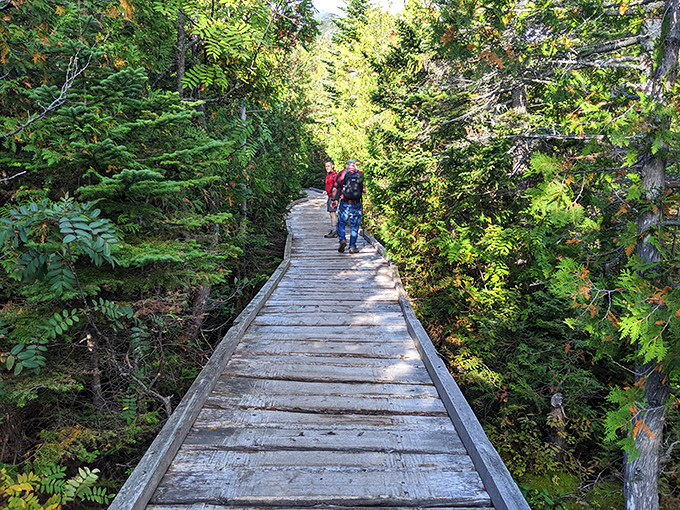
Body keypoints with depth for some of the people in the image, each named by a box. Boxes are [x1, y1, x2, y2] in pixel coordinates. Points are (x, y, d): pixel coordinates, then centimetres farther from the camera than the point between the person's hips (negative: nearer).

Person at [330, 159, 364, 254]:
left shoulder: (341, 174, 1)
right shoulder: (361, 174, 2)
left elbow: (335, 189, 1)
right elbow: (365, 190, -2)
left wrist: (334, 200, 15)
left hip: (344, 204, -1)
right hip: (357, 204, 1)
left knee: (341, 223, 13)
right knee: (354, 226, 9)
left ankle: (342, 240, -8)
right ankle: (352, 247, 12)